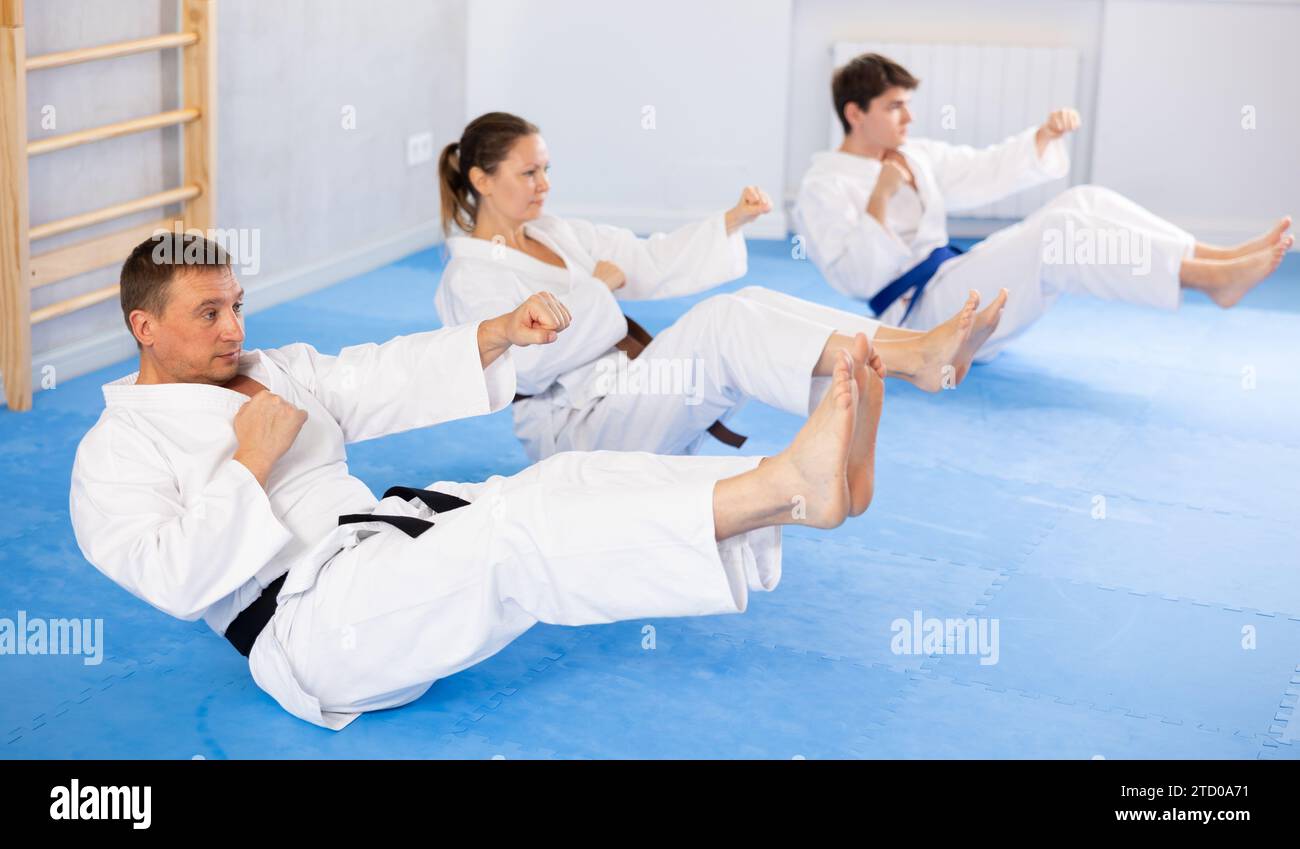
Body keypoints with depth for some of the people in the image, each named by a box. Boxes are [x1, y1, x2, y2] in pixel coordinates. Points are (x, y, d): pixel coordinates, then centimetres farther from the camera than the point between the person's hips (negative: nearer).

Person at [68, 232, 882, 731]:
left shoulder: (271, 372, 21)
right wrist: (250, 463, -12)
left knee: (574, 480, -16)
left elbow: (386, 379, 10)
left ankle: (821, 482, -32)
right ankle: (793, 484, -42)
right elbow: (175, 579, -13)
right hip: (311, 621, -8)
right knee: (520, 532, -30)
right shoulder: (116, 449, 1)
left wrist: (500, 333, -6)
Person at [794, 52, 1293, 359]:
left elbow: (986, 173, 16)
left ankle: (1221, 256, -17)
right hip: (919, 314, -9)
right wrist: (879, 200, -25)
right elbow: (856, 278, -17)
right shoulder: (823, 188, -7)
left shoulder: (915, 156, 16)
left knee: (1085, 201, -7)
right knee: (1059, 233, -27)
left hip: (957, 288, 9)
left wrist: (1045, 137, 1)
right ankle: (1211, 280, -32)